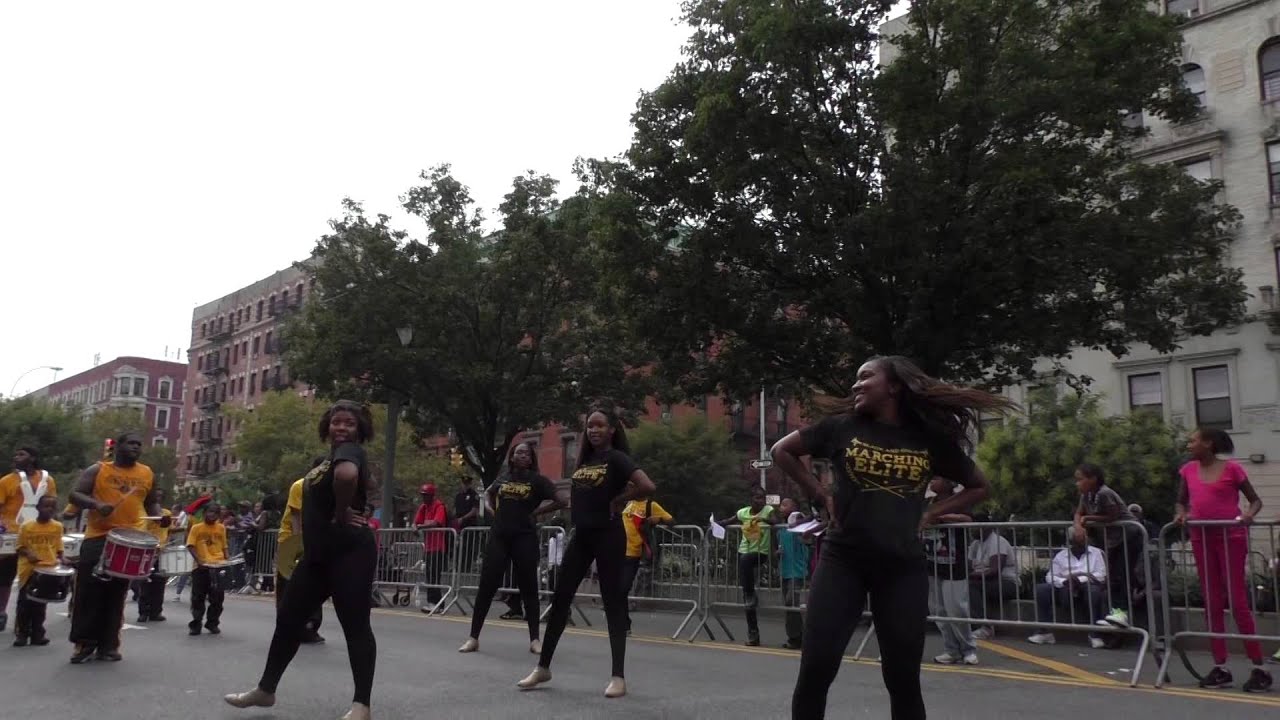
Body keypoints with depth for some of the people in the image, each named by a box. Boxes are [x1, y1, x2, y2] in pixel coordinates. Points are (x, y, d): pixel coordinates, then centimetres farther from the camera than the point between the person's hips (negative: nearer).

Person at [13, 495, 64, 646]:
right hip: (28, 569, -1)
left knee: (40, 603, 9)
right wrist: (28, 554, -18)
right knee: (24, 602, 2)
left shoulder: (57, 527, 3)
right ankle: (21, 634, 11)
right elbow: (20, 547, 1)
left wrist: (59, 559, -6)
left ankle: (37, 634, 16)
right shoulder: (26, 526, -4)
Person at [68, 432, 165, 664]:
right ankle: (85, 642, 8)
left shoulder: (147, 475, 11)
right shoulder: (97, 470, 2)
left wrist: (159, 516, 0)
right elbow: (75, 494, -3)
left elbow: (151, 503, 21)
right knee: (88, 590, -2)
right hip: (97, 538, -2)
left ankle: (109, 644, 11)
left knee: (117, 594, 5)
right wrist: (96, 504, -22)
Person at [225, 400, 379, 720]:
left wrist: (341, 514, -23)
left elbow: (347, 475, -37)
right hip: (318, 554, 10)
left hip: (350, 553, -10)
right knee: (288, 618, 16)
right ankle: (266, 690, 31)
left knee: (355, 626, -6)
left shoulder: (349, 450, -12)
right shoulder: (329, 456, 16)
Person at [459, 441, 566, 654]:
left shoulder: (537, 480, -1)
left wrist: (536, 512, -5)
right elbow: (488, 493, 32)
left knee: (528, 587, 2)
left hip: (524, 537, -3)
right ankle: (473, 638, 9)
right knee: (487, 585, 1)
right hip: (499, 536, 3)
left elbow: (561, 501, -6)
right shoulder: (503, 479, 11)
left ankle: (534, 639, 11)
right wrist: (492, 509, 12)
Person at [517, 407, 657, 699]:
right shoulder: (585, 459, 12)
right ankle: (543, 667, 20)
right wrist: (575, 503, 7)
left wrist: (617, 501, -13)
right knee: (560, 599, 9)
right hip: (581, 535, 7)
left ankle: (618, 677, 7)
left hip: (608, 536, -7)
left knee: (612, 602, -1)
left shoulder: (617, 458, -9)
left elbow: (647, 487, -23)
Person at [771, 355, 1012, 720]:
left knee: (903, 678, 7)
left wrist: (929, 513, 4)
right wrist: (821, 495, 4)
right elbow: (782, 451, 12)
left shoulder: (931, 439, 4)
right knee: (815, 669, -4)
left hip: (903, 568, 1)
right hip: (842, 560, -1)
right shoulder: (842, 426, 2)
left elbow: (979, 487, 17)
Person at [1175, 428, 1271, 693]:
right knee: (1212, 603, 7)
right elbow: (1182, 500, 18)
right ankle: (1220, 668, 15)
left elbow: (1255, 500, 1)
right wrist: (1181, 514, -4)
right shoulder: (1189, 470, 7)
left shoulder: (1232, 468, -6)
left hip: (1231, 537, -5)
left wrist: (1249, 514, -20)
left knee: (1237, 602, -6)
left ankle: (1259, 669, 3)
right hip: (1201, 538, 5)